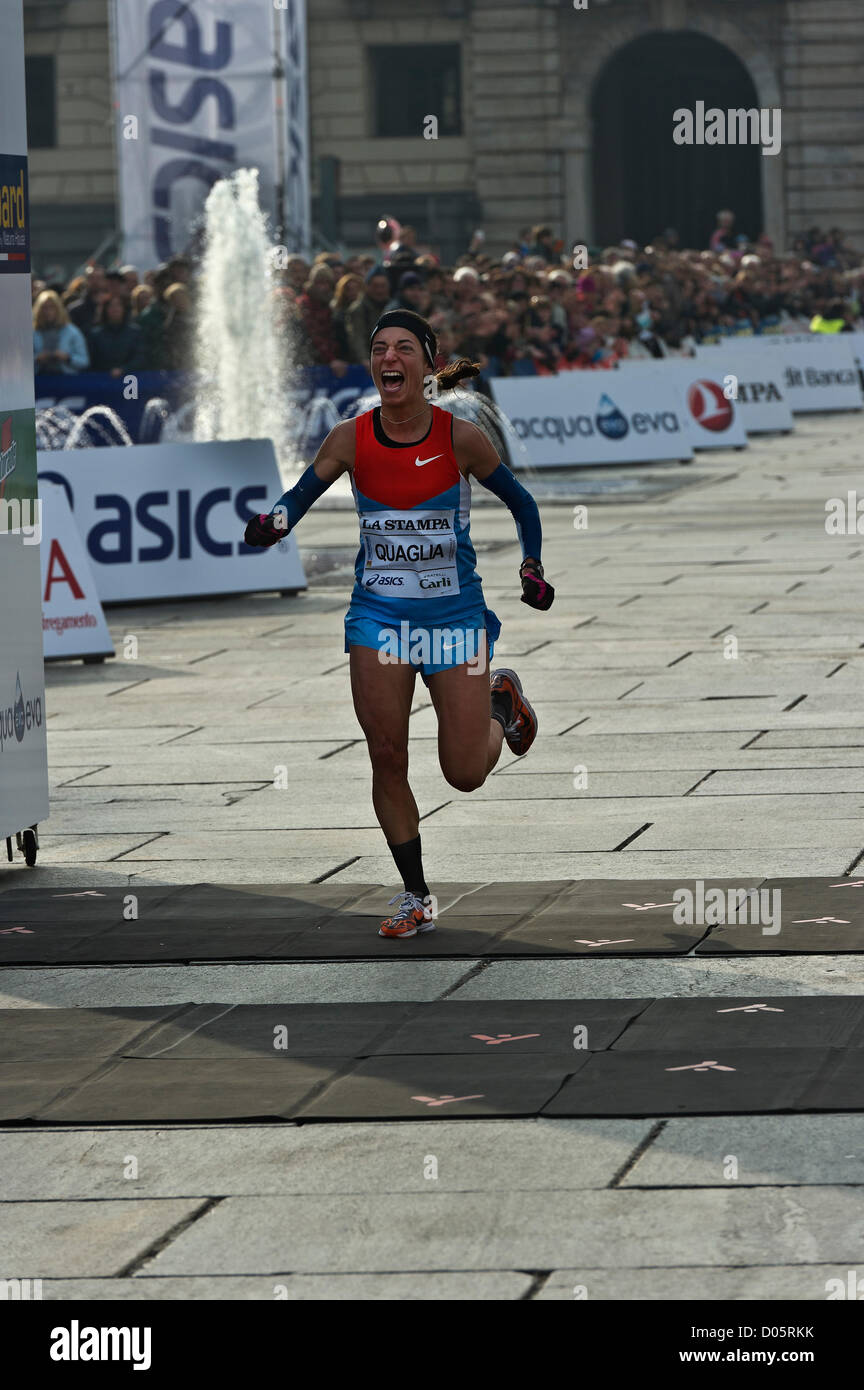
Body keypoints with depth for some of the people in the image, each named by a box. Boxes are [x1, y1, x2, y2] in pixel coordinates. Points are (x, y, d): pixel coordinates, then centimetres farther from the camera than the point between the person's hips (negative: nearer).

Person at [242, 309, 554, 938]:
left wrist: (533, 568, -8)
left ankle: (502, 700, 33)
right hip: (379, 610, 2)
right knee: (387, 759, -4)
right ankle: (417, 898, 13)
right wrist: (270, 526, -21)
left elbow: (521, 502, 3)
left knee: (466, 773, -2)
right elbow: (296, 502, 1)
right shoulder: (350, 439, -7)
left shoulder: (459, 437, -11)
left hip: (455, 612, -2)